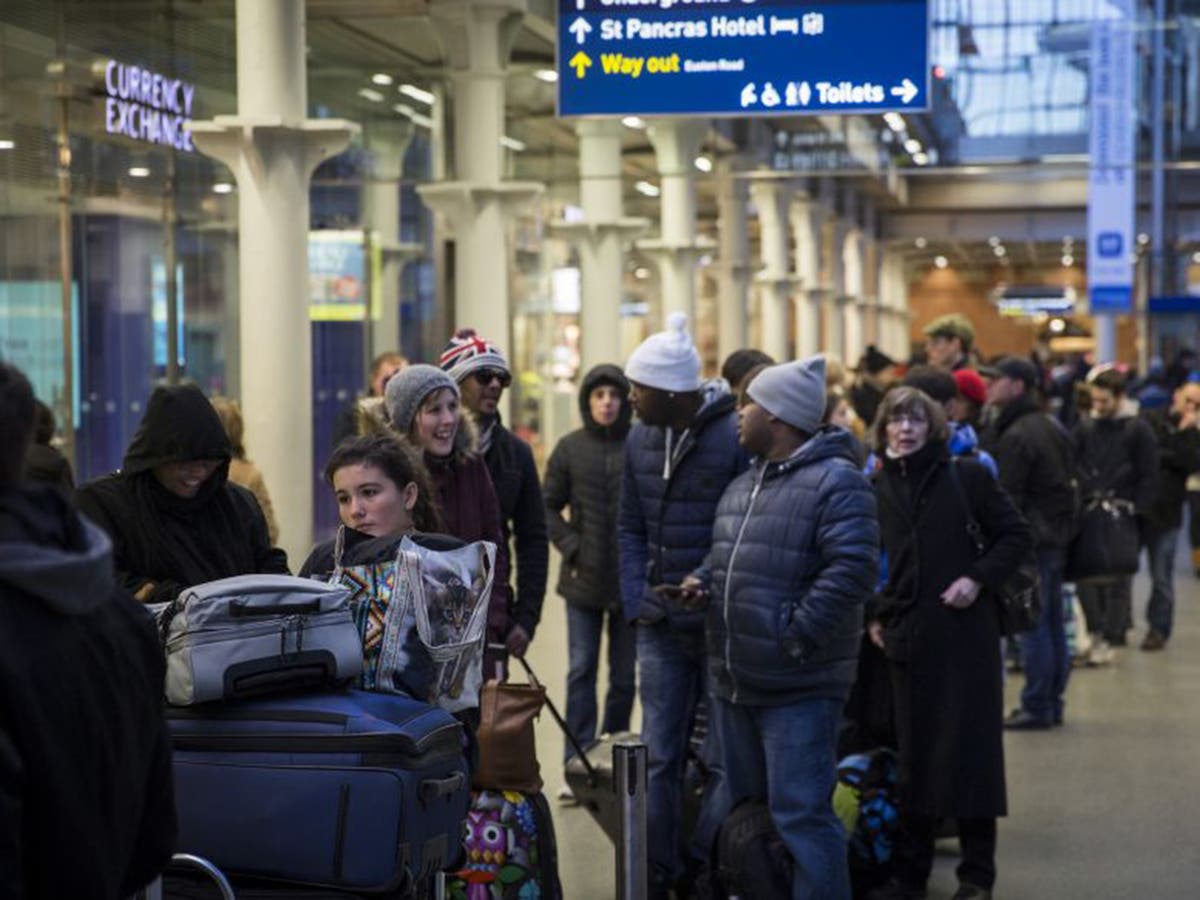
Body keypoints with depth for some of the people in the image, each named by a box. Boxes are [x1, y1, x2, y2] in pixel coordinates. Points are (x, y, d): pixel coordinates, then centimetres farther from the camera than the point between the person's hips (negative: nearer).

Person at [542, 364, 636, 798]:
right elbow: (549, 506, 7)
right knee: (581, 671, 4)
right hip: (584, 579, 1)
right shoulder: (571, 448, 1)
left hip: (631, 580, -1)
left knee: (624, 673, 10)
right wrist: (570, 546, -5)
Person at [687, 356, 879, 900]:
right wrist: (704, 580, 6)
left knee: (800, 814, -8)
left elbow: (852, 568, -23)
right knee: (731, 802, 20)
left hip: (799, 687, -9)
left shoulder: (835, 482, -14)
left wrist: (799, 636, -22)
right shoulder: (744, 484, 15)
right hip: (731, 681, 9)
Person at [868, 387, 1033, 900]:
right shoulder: (877, 488, 8)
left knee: (969, 749, 0)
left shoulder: (966, 476, -2)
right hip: (907, 637, 3)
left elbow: (1016, 536, 0)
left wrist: (978, 578, -13)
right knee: (914, 754, 7)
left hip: (966, 632, -3)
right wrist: (873, 617, 8)